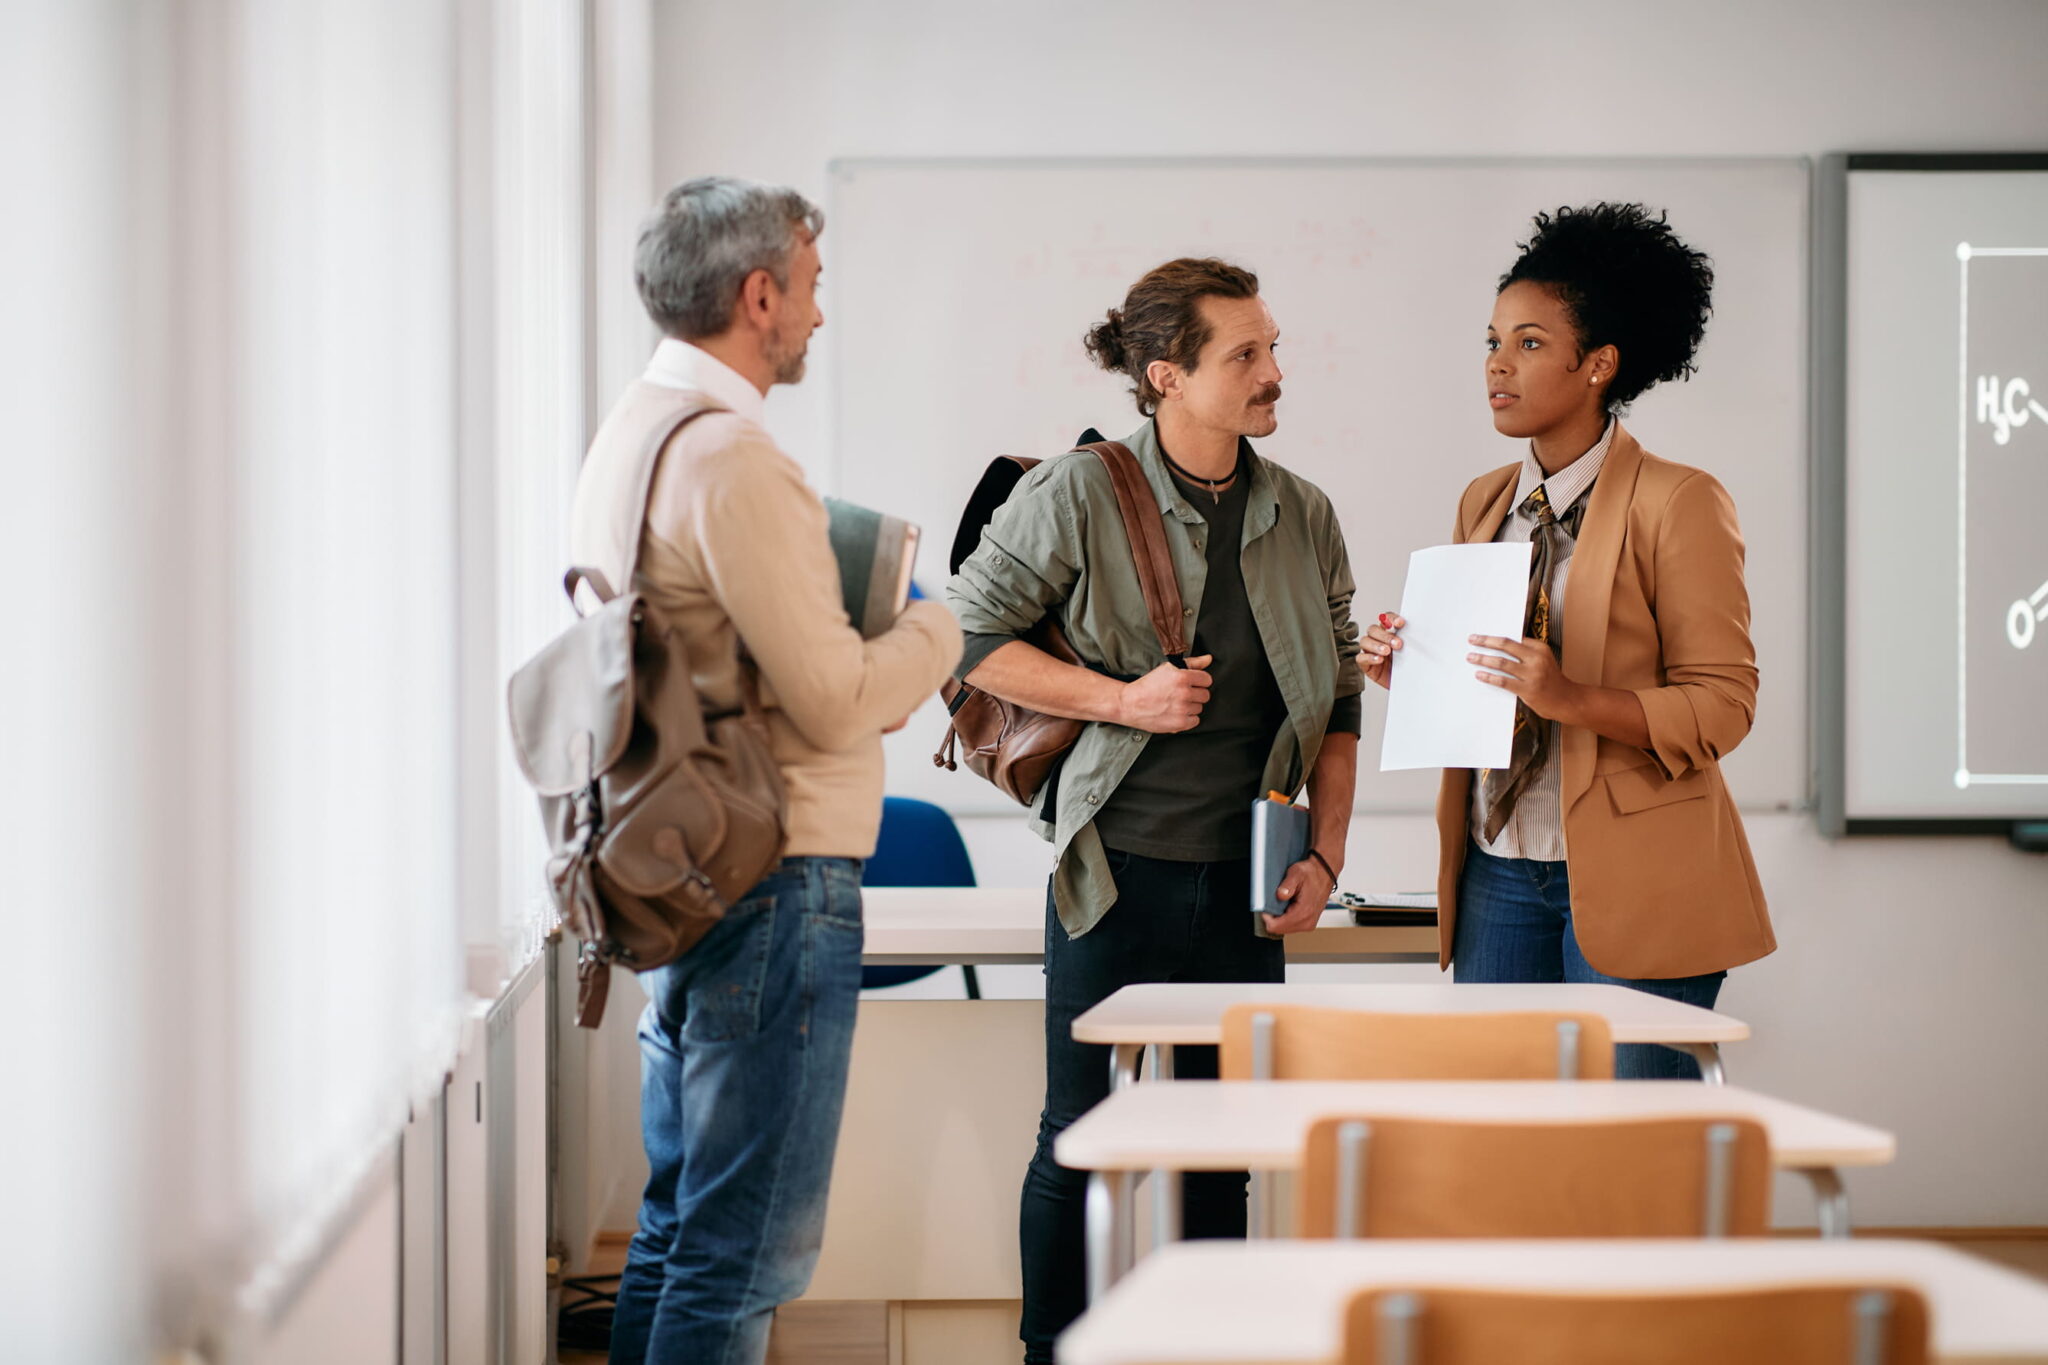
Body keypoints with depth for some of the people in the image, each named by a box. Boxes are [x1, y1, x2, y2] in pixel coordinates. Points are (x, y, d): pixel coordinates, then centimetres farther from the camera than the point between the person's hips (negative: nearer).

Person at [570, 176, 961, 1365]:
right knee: (748, 1247, -5)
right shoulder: (732, 455, -17)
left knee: (680, 1222, 17)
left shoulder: (631, 434, 14)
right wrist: (937, 628, -1)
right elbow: (836, 701, -18)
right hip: (778, 880, -10)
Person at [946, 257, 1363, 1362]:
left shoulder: (1304, 517, 7)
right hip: (1116, 874, -4)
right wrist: (1123, 699, -13)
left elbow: (1338, 702, 14)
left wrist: (1324, 855, 5)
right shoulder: (1078, 496, -7)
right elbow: (968, 635, -5)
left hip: (1242, 886, 4)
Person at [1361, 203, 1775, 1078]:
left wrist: (1572, 699, -23)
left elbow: (1722, 705, -11)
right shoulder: (1485, 503, 14)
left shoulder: (1678, 504, -6)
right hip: (1500, 872, 6)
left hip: (1632, 885, -6)